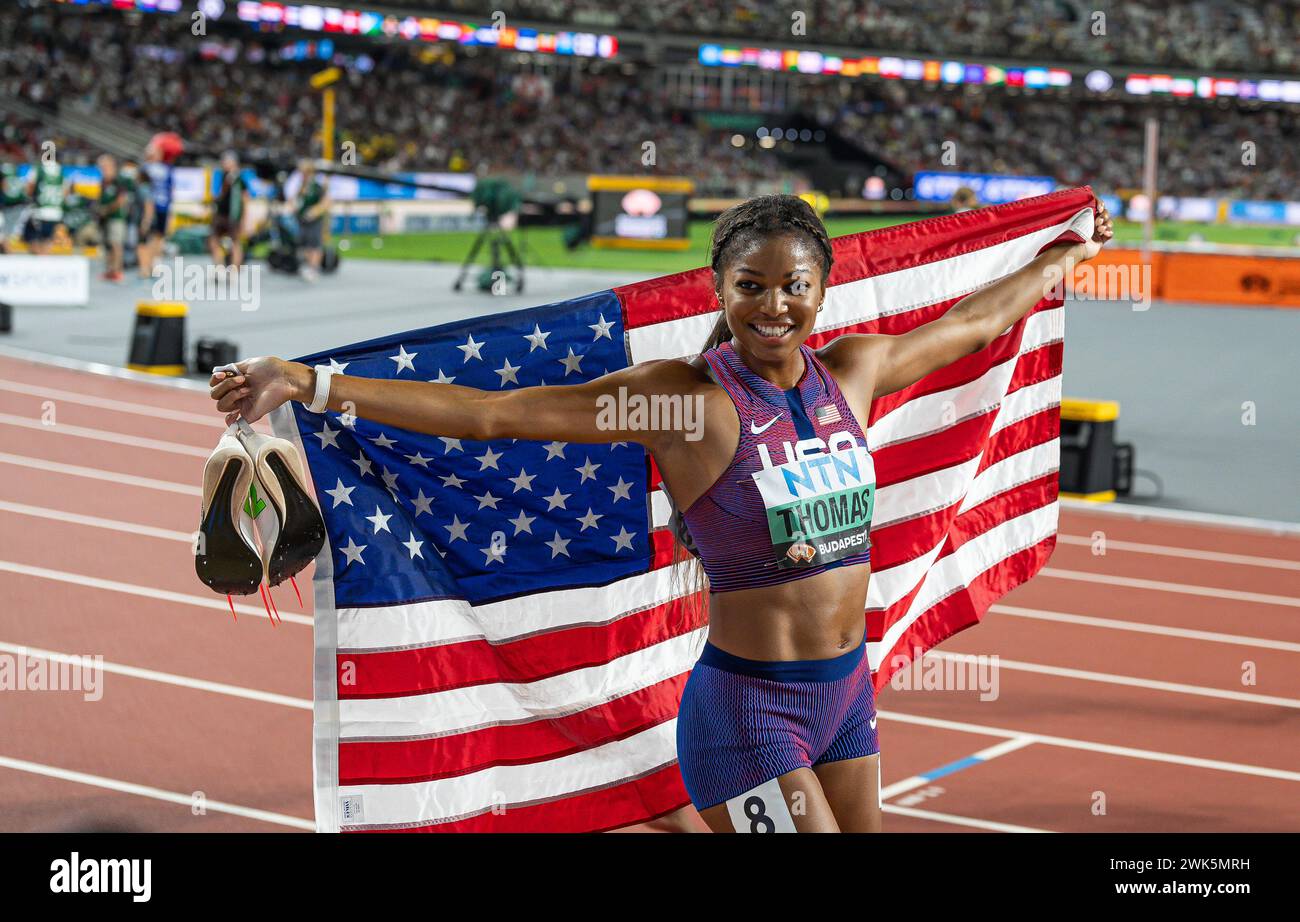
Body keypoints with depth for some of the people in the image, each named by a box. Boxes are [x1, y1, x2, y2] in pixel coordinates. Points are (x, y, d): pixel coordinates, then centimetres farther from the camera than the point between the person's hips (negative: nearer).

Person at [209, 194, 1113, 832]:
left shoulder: (851, 369, 2)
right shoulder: (684, 397, -14)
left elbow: (969, 326, 22)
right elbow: (490, 411, -19)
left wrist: (1060, 256, 37)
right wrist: (309, 382, -25)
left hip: (845, 690, 7)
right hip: (749, 707, -6)